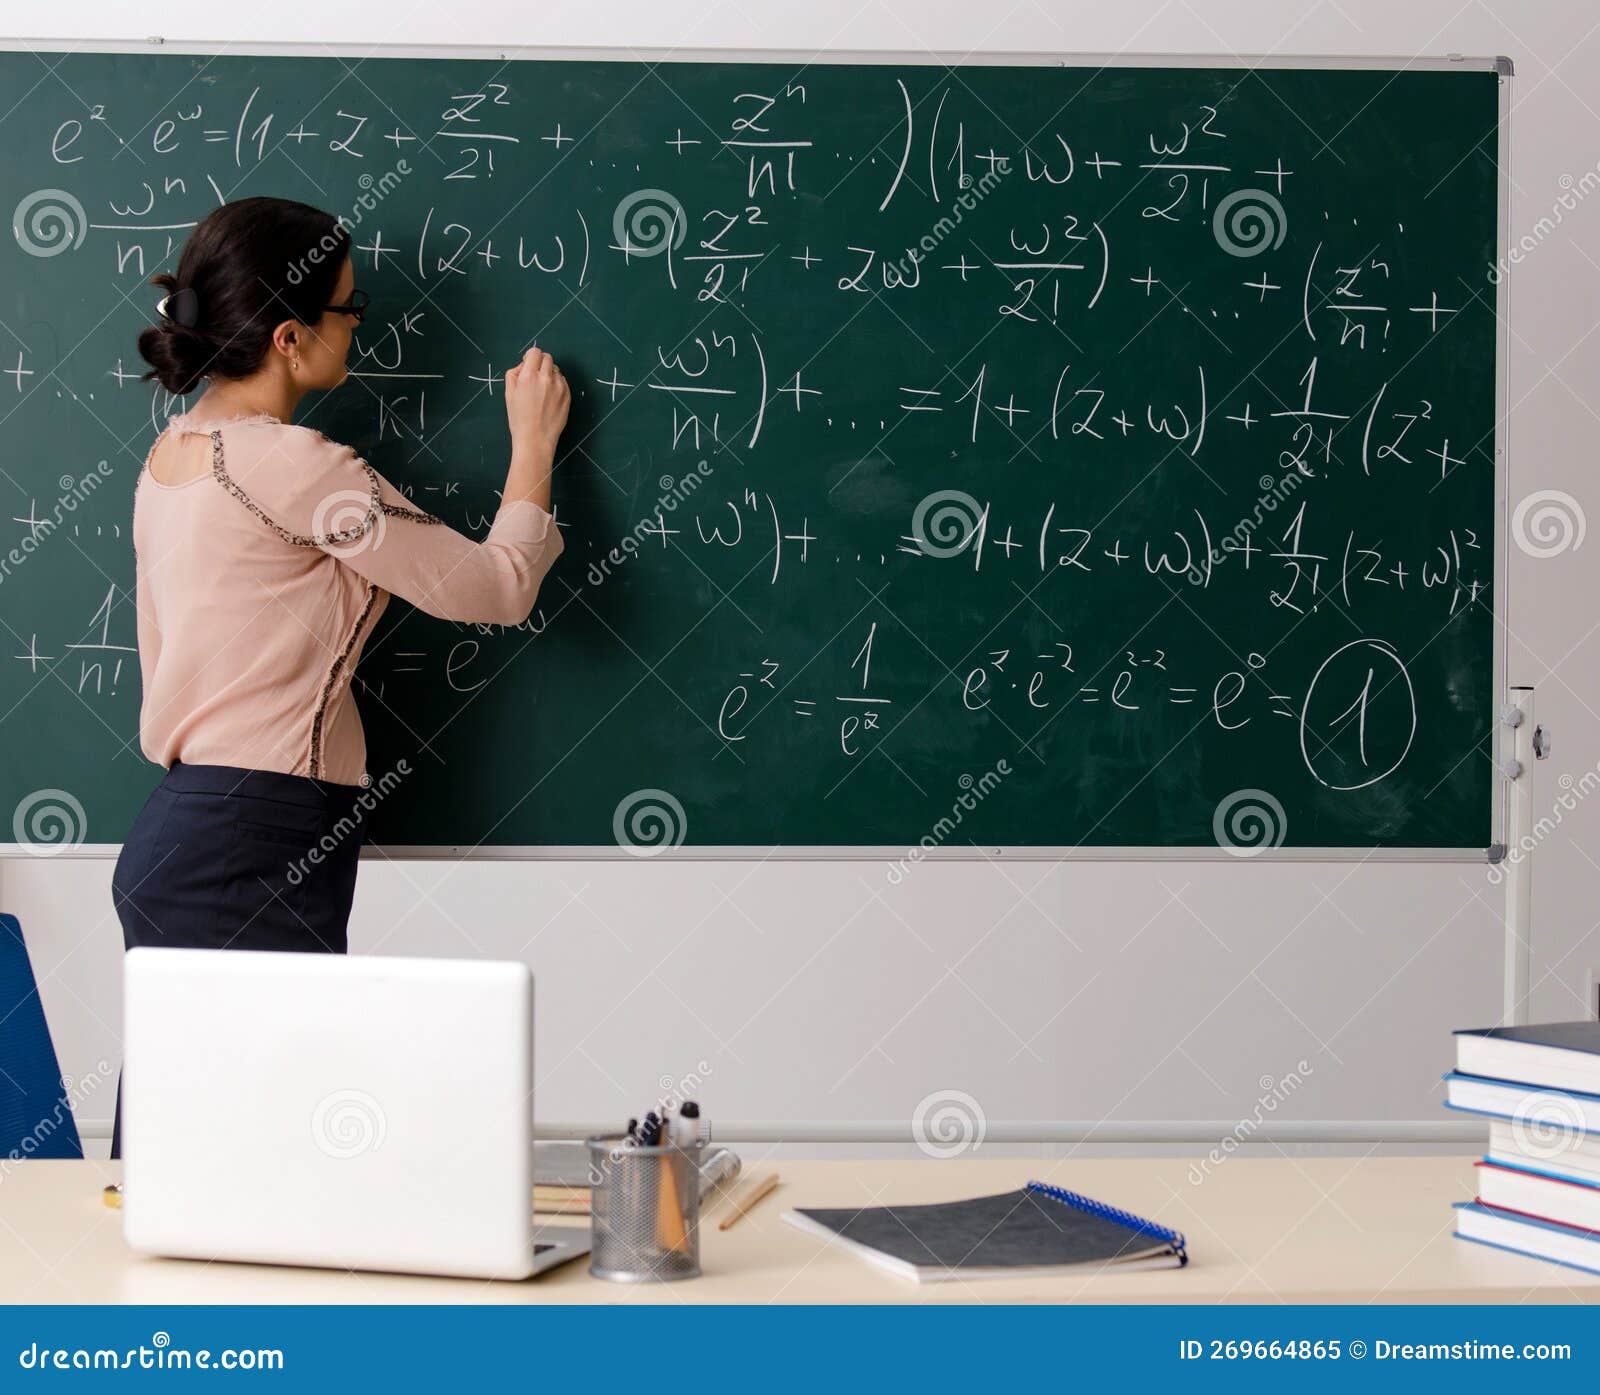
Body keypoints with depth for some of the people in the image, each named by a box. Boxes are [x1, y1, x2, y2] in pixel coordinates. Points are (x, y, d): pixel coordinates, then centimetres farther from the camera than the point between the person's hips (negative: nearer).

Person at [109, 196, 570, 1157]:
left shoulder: (172, 455, 14)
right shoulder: (293, 466, -15)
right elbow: (499, 587, -8)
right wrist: (534, 445, 7)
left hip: (177, 834, 10)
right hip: (249, 856, -10)